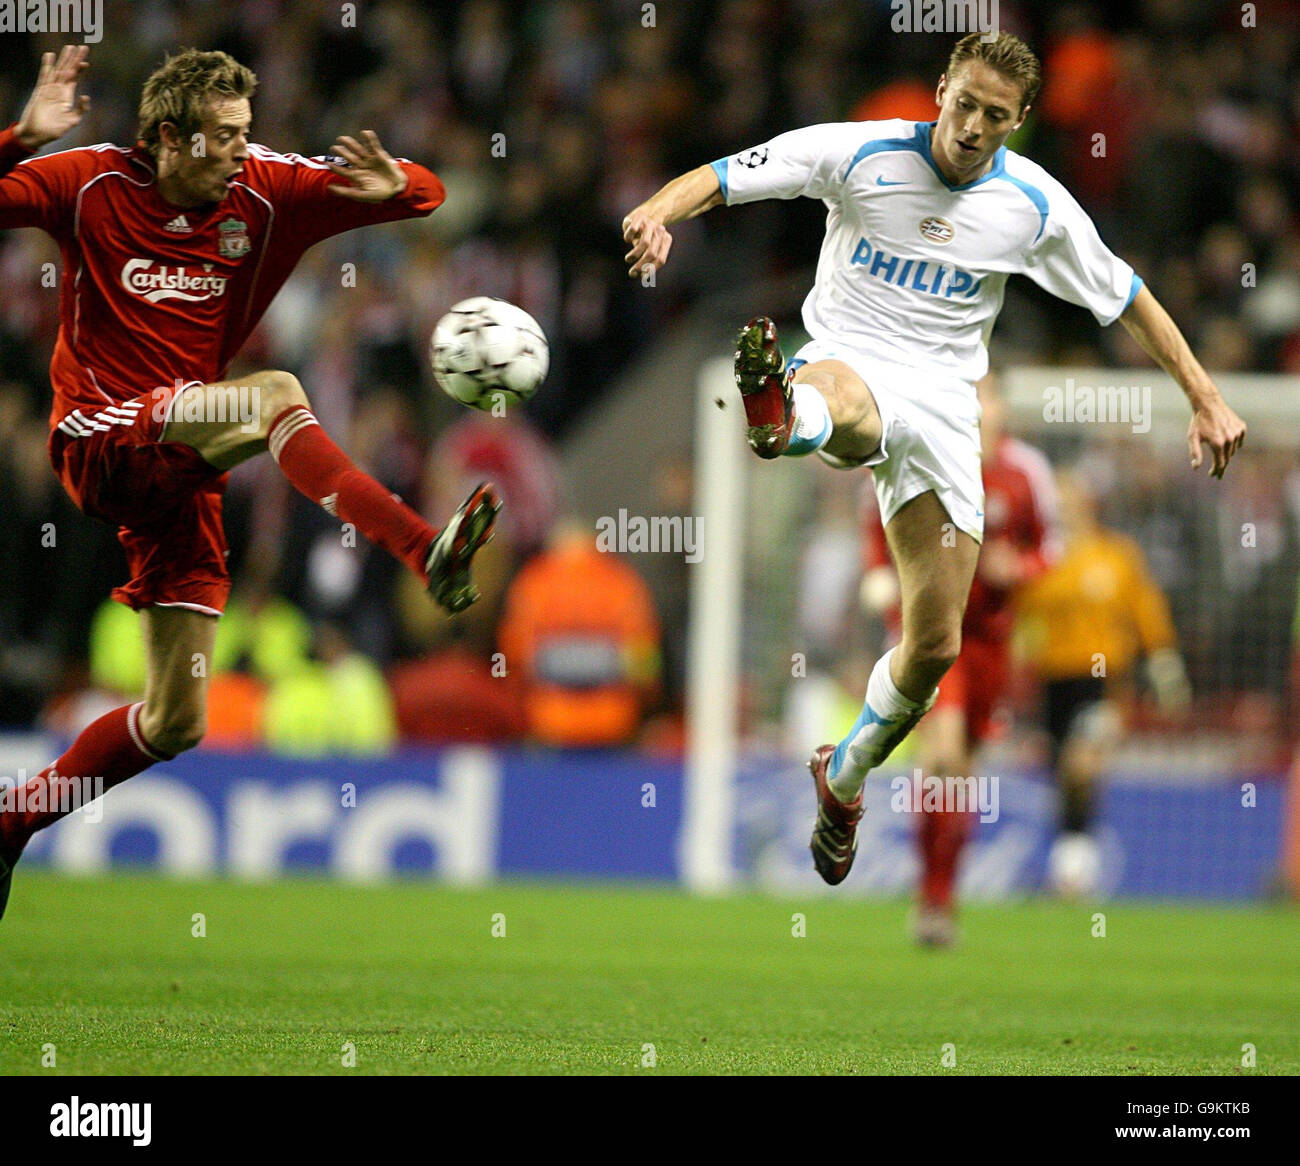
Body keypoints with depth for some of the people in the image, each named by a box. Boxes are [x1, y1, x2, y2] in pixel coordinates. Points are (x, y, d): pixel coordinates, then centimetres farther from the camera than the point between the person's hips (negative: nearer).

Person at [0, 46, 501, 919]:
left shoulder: (265, 192, 2)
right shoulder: (93, 185, -5)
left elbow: (422, 194, 3)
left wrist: (396, 186, -20)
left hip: (180, 471, 5)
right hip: (100, 441, -5)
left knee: (176, 724, 4)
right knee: (276, 395, -32)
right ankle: (426, 553, -47)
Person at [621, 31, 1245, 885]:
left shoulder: (1036, 205, 2)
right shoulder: (860, 153, -4)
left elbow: (1127, 298, 14)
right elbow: (721, 178, -7)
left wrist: (1206, 399, 10)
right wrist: (660, 212, -30)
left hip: (942, 401, 3)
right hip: (846, 364, -3)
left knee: (936, 647, 0)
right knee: (850, 413, -45)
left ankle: (847, 775, 28)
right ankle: (781, 419, -85)